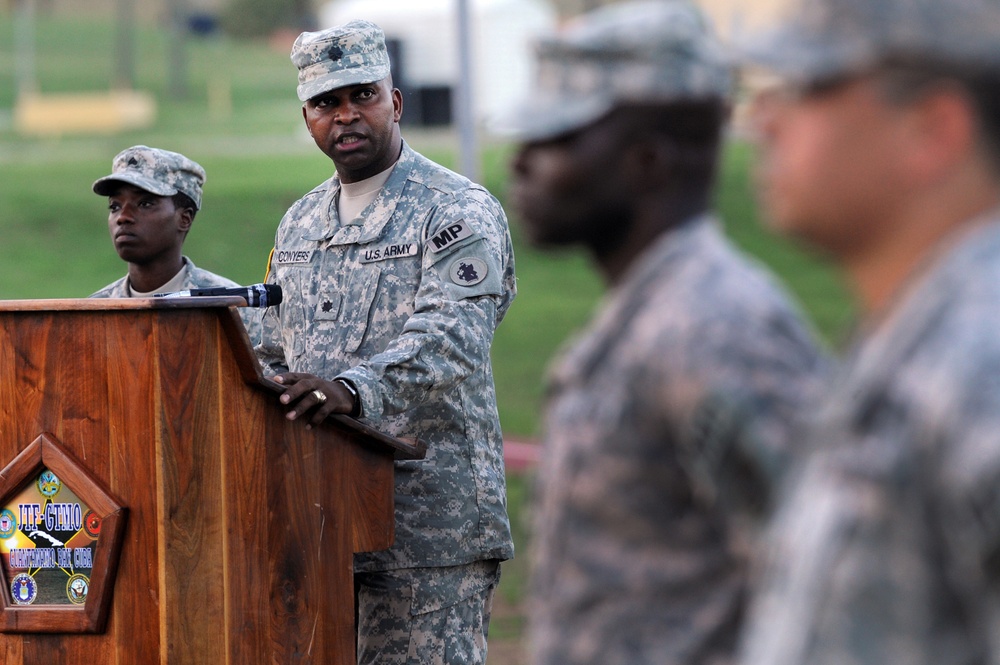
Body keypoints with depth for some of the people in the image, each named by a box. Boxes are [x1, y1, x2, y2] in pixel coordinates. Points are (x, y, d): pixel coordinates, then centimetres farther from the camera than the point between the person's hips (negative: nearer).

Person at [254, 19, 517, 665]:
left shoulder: (456, 210, -4)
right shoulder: (299, 224, 19)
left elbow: (451, 338, -21)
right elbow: (275, 355, 26)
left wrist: (354, 390, -36)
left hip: (429, 514, -6)